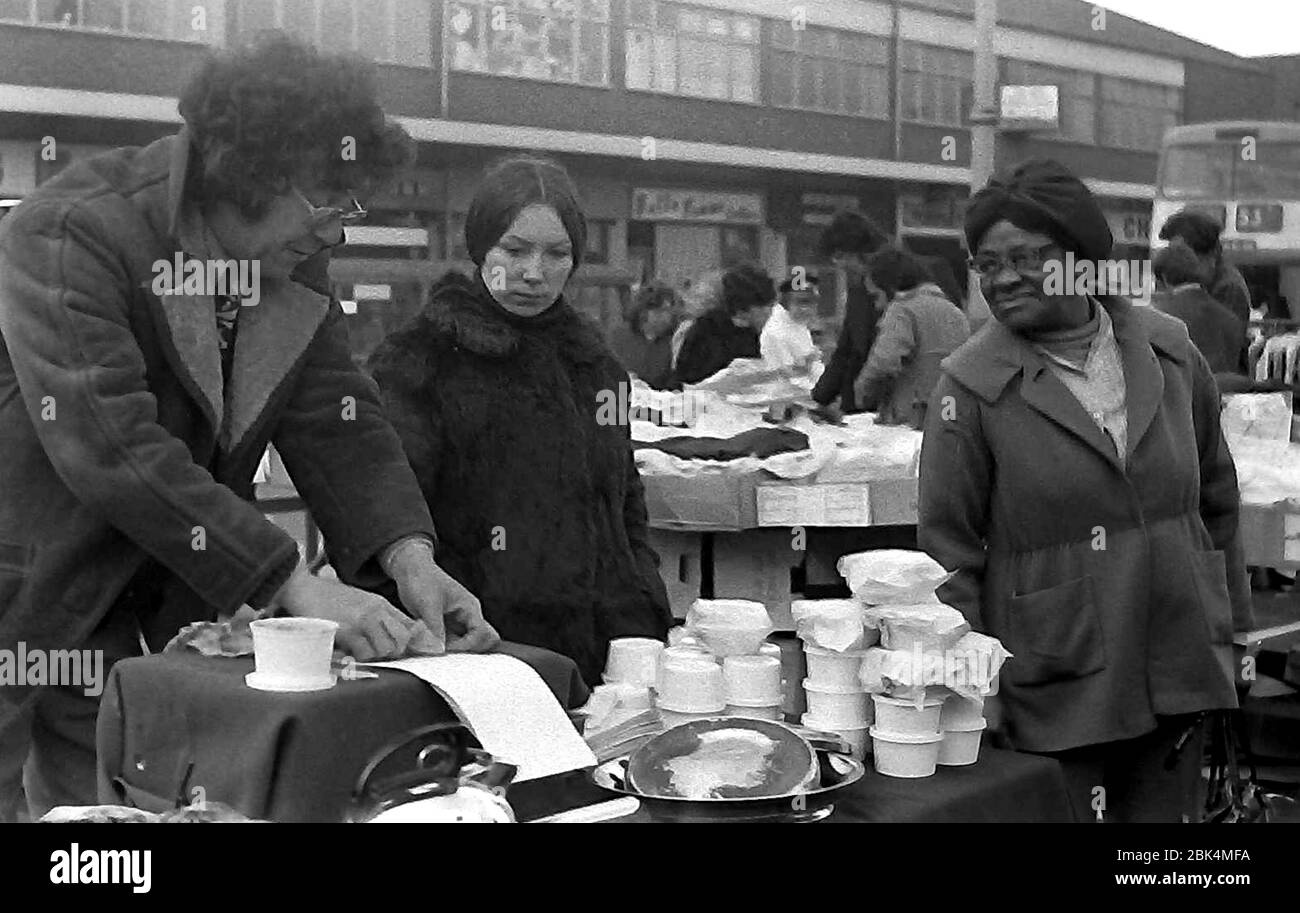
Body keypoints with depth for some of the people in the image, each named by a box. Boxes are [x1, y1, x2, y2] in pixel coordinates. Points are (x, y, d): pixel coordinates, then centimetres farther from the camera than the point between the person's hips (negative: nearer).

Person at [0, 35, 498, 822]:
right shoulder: (69, 235, -22)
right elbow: (111, 448, -31)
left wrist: (410, 559, -19)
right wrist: (292, 585, -33)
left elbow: (338, 418, -1)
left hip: (131, 611, 6)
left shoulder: (295, 259, 1)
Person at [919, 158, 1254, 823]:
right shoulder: (972, 386, -8)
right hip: (1058, 693, -4)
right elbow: (948, 545, -6)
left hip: (1181, 672, 4)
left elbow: (1215, 497, 14)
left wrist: (1231, 626, 15)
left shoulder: (1169, 351, 4)